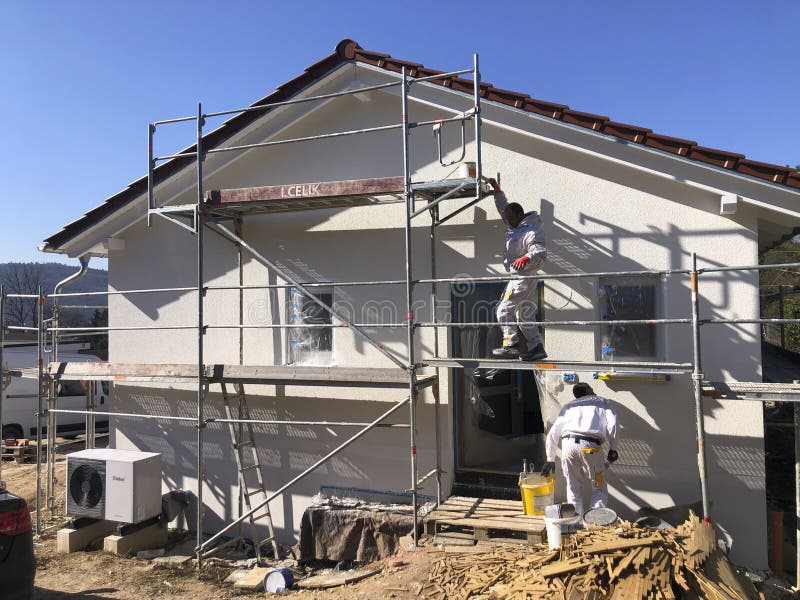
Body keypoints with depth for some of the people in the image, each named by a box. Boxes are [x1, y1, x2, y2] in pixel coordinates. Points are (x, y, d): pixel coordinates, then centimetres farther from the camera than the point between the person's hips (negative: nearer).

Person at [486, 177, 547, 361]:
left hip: (522, 278, -10)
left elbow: (540, 251, -25)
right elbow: (503, 208, 26)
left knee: (504, 309, -12)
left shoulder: (531, 232, -15)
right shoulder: (515, 227, 14)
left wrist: (526, 258, -43)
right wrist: (496, 190, 22)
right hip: (518, 277, 10)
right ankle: (536, 348, 12)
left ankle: (511, 346, -13)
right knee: (526, 315, 10)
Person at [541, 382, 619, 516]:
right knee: (599, 489, 10)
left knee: (574, 489, 16)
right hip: (590, 446, -3)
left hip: (568, 444, 3)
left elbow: (553, 433, 24)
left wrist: (550, 459, 28)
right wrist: (613, 449, 9)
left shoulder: (569, 406, 29)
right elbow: (612, 424, 4)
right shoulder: (603, 402, 24)